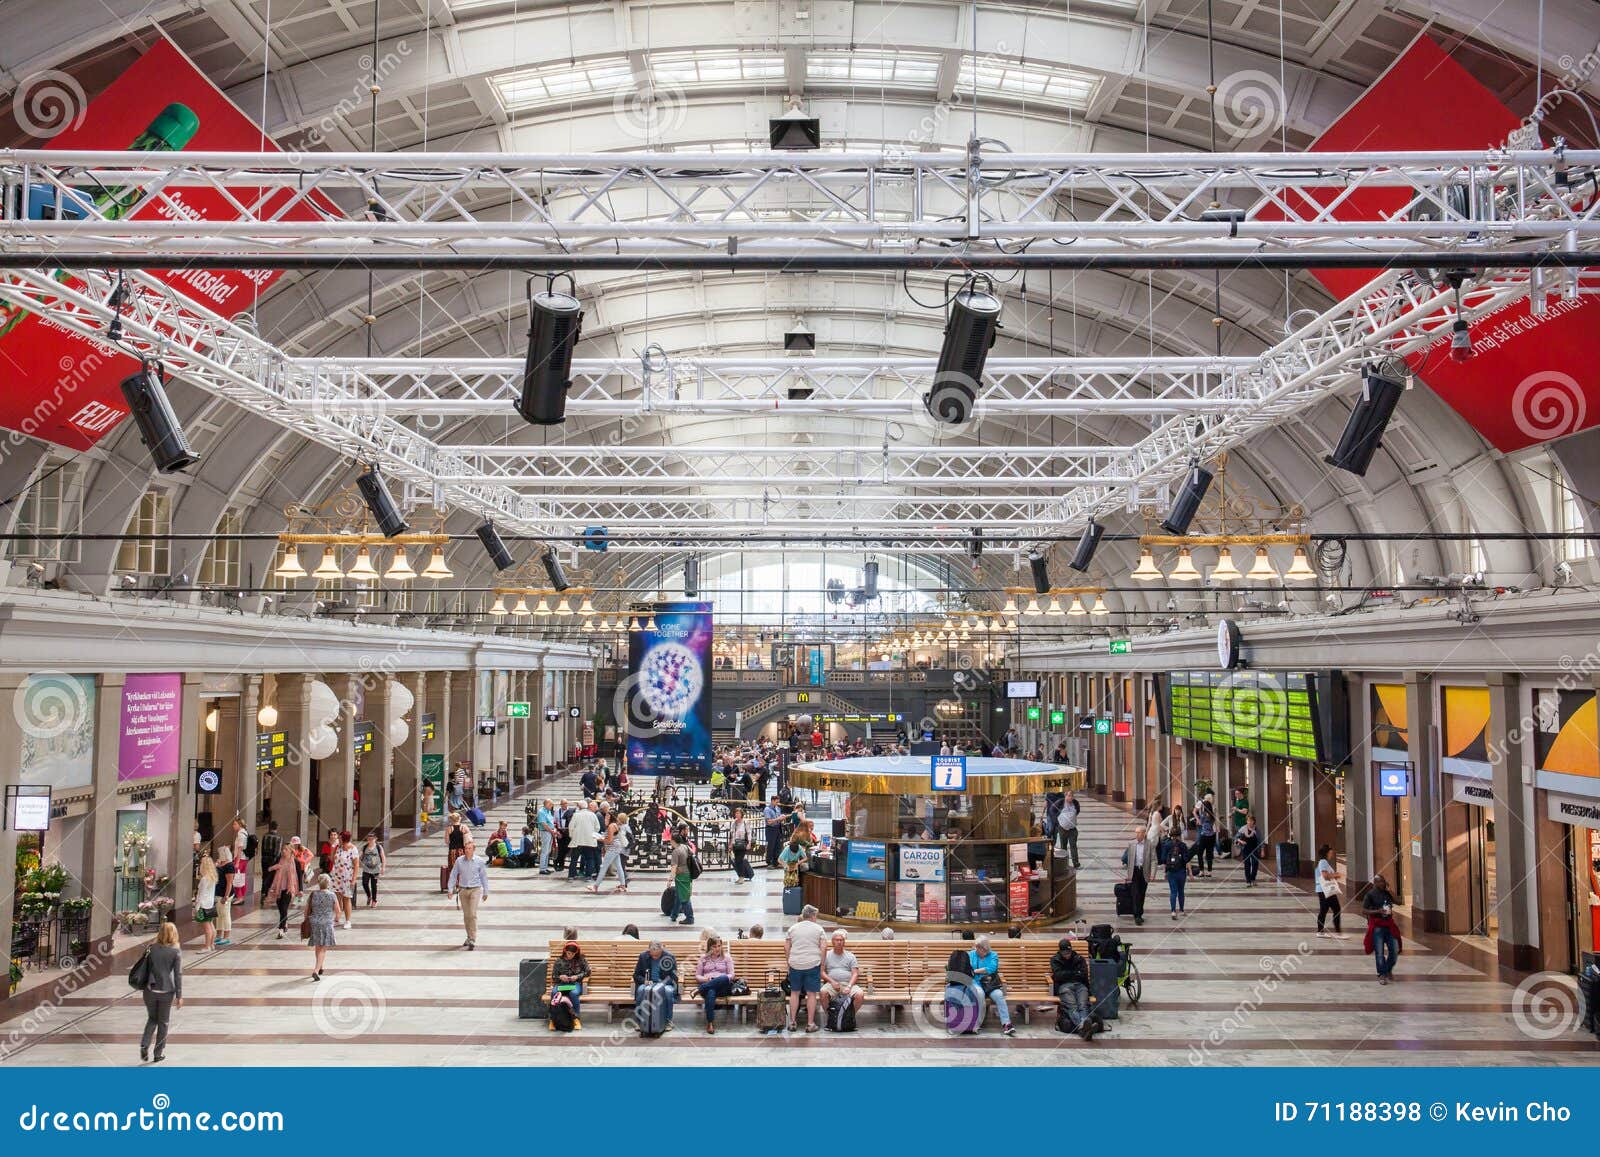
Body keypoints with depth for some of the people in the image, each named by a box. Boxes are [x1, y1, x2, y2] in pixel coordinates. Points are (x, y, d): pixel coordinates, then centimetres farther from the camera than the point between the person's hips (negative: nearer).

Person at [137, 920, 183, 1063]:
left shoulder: (152, 948, -2)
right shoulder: (176, 952, -9)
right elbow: (178, 974, -8)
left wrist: (144, 987, 18)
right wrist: (179, 995, -2)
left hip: (150, 990, 2)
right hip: (166, 992, -2)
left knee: (152, 1019, 21)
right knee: (163, 1022, 13)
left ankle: (144, 1045, 3)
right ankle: (159, 1053, 18)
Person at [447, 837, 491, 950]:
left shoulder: (480, 861, -4)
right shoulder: (459, 861, 0)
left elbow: (484, 877, 3)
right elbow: (453, 875, 7)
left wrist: (485, 892, 6)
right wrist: (450, 889, 2)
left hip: (475, 890, -3)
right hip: (463, 890, 3)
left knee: (473, 915, -11)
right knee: (466, 915, 11)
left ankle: (473, 940, -8)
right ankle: (469, 937, 27)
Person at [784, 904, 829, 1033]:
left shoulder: (792, 928, 9)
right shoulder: (818, 929, 3)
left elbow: (787, 949, 8)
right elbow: (823, 948, -3)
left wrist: (789, 963, 16)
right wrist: (822, 965, 4)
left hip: (795, 964, 2)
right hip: (813, 964, -2)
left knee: (795, 992, 11)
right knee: (811, 994, 3)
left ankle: (792, 1022, 13)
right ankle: (810, 1024, 5)